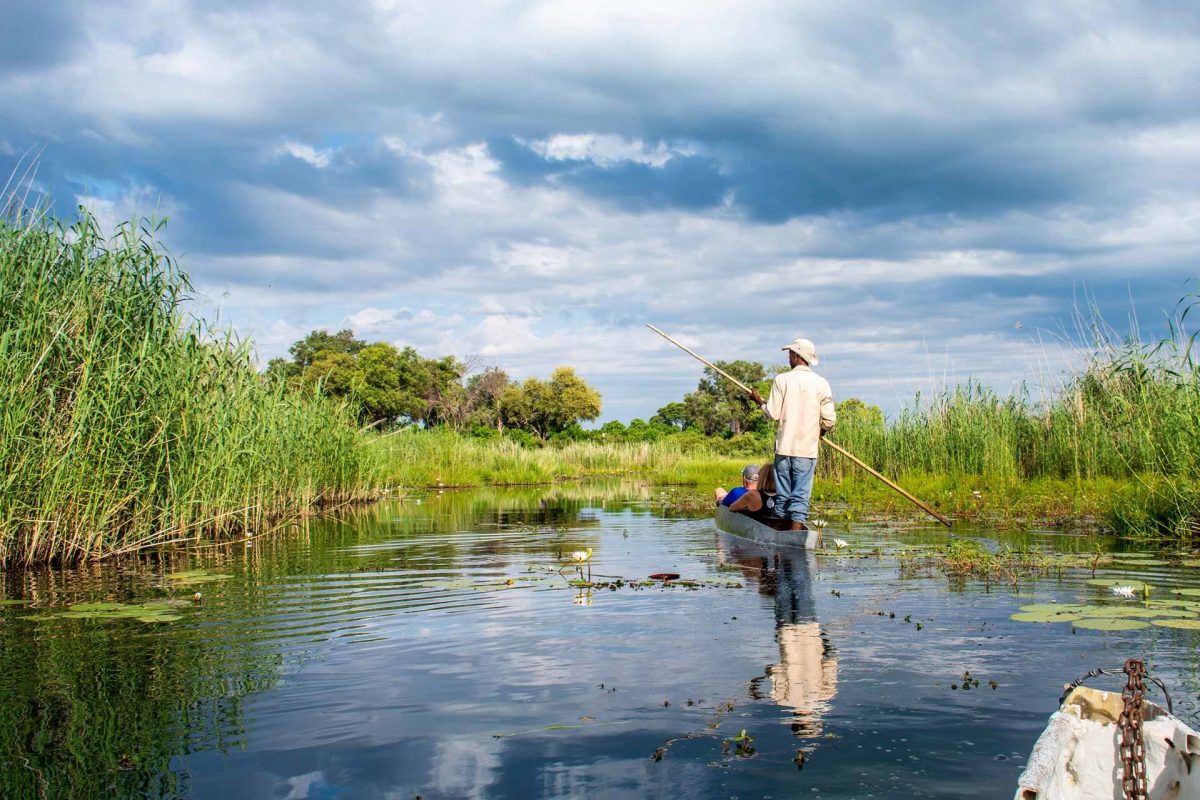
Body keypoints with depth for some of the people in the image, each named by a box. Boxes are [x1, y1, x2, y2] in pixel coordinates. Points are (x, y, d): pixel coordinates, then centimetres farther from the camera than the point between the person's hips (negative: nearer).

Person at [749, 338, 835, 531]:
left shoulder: (782, 379, -3)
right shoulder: (821, 383, -1)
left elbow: (773, 414, -6)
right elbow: (829, 420, -2)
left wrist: (760, 401, 13)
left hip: (784, 445, 1)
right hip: (807, 449, 0)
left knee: (783, 493, 10)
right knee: (801, 495, 0)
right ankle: (795, 529, -7)